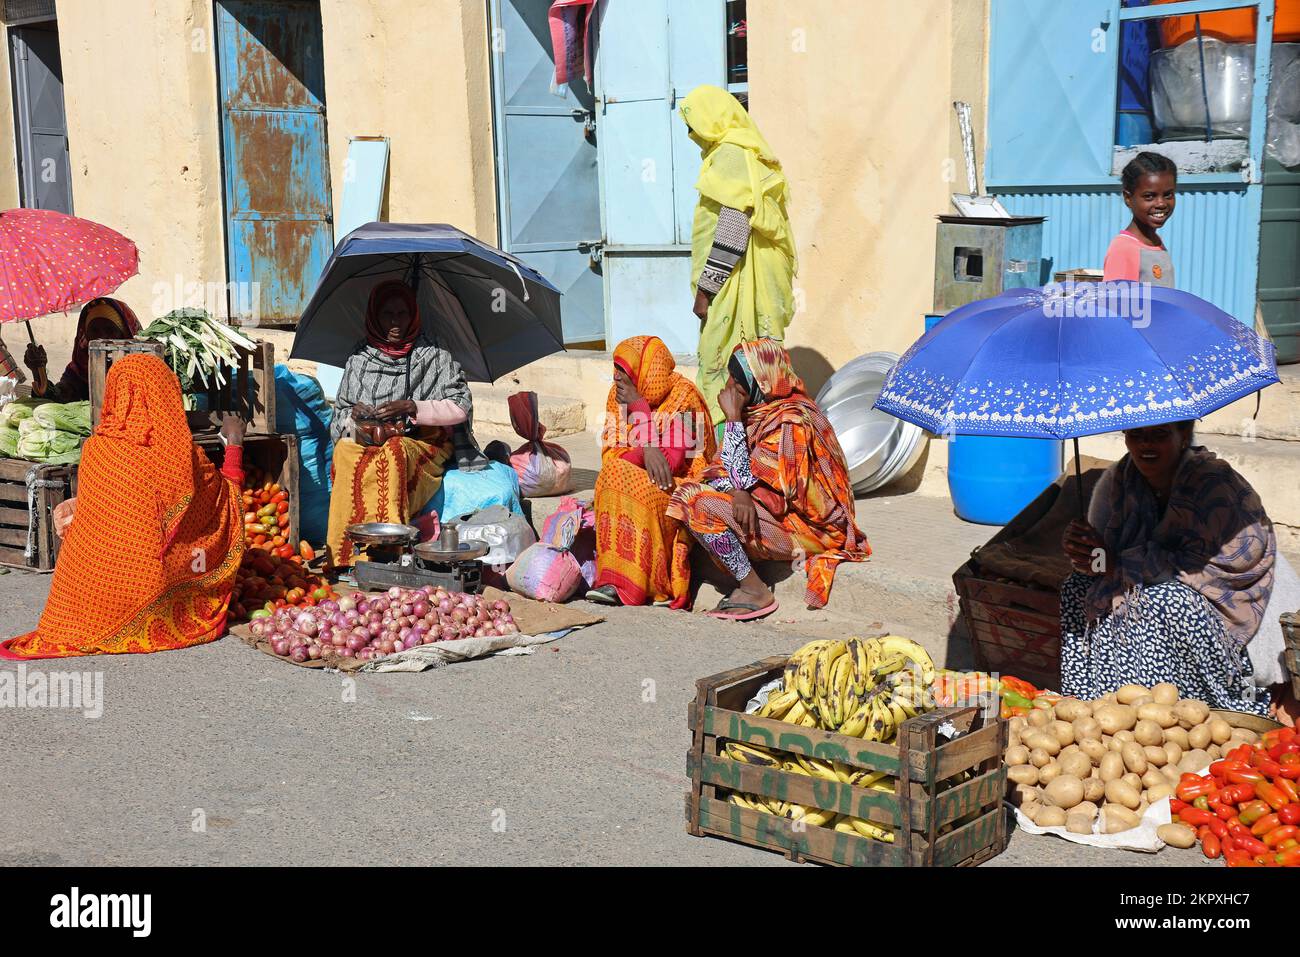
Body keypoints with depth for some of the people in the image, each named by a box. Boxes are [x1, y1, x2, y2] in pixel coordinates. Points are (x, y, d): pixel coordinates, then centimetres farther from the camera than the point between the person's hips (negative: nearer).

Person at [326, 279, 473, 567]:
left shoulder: (434, 357, 7)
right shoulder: (358, 361, 15)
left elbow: (462, 408, -1)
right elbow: (340, 414, 18)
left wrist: (412, 407, -12)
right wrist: (354, 418, -7)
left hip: (421, 443, -2)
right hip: (367, 443, 2)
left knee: (394, 452, -38)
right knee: (344, 452, -33)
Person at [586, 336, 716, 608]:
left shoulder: (683, 395, -14)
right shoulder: (618, 395, 3)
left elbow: (670, 461, -22)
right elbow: (609, 455, -4)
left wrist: (639, 407, -21)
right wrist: (643, 453, -26)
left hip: (682, 484, -5)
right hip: (636, 479, 5)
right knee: (614, 473, -27)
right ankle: (615, 582, -28)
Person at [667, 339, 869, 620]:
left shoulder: (791, 420, -21)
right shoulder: (757, 410, 7)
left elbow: (742, 475, -24)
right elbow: (723, 470, 4)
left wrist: (733, 417, -20)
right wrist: (740, 493, -18)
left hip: (808, 528, -10)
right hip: (775, 507, 10)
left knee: (702, 507, -20)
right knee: (689, 491, -1)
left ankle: (756, 592, -10)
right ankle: (746, 582, -2)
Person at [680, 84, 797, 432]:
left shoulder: (730, 157, -13)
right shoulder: (745, 154, 17)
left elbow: (731, 233, -20)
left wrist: (704, 288, -17)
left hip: (733, 287, -10)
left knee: (721, 366, -8)